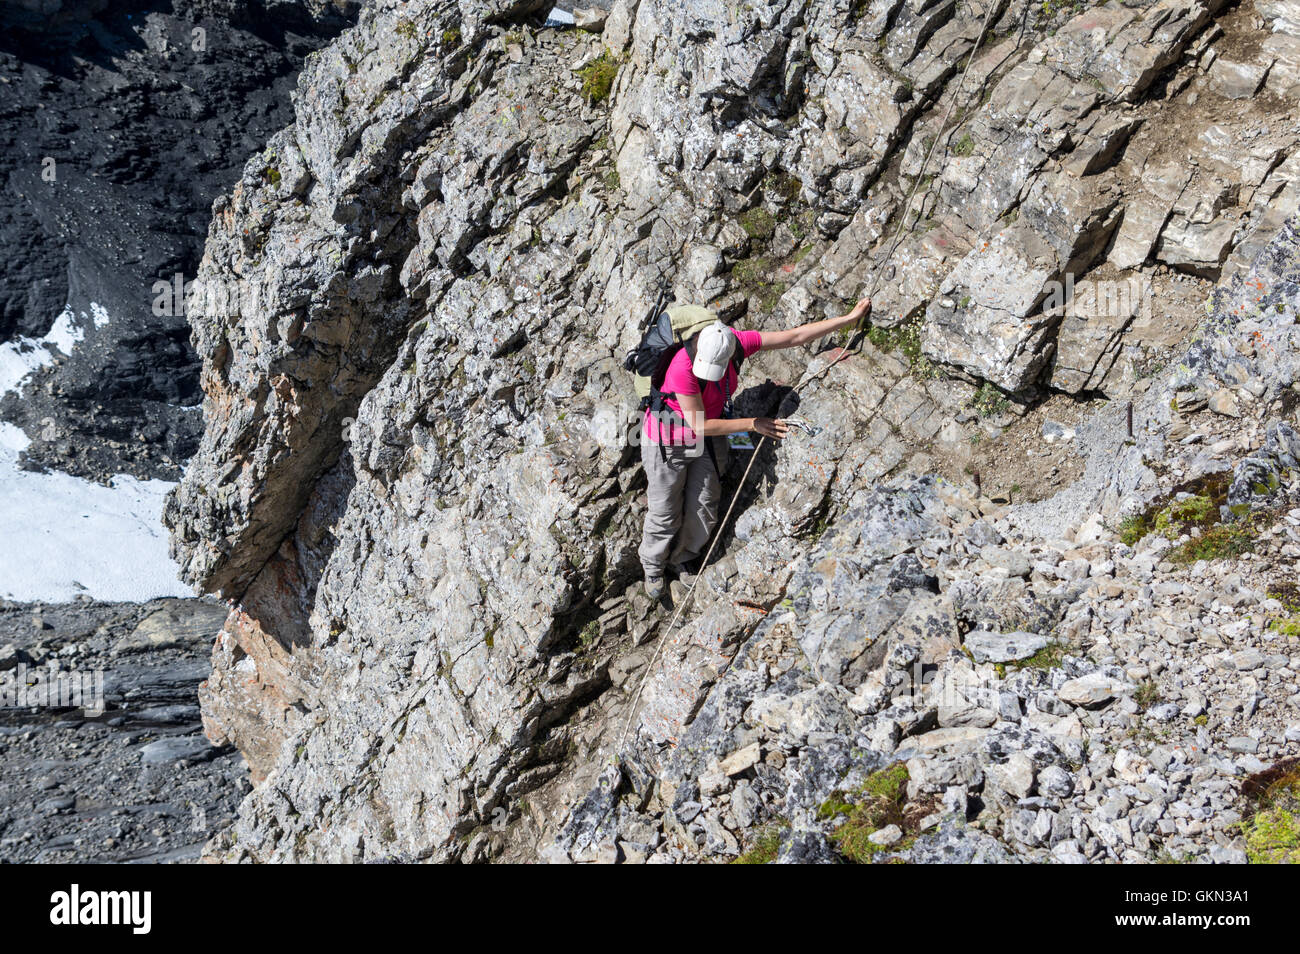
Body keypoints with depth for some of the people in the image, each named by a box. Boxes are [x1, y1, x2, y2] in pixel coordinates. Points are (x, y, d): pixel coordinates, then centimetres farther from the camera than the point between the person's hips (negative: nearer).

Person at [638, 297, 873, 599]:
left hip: (709, 439, 5)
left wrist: (850, 318, -13)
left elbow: (795, 336, -15)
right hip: (669, 441, -5)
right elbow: (700, 425, -30)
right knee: (665, 512, 9)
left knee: (703, 510, 14)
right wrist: (752, 424, -25)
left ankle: (680, 558, 41)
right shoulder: (683, 369, -38)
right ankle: (653, 565, 37)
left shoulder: (735, 342, -22)